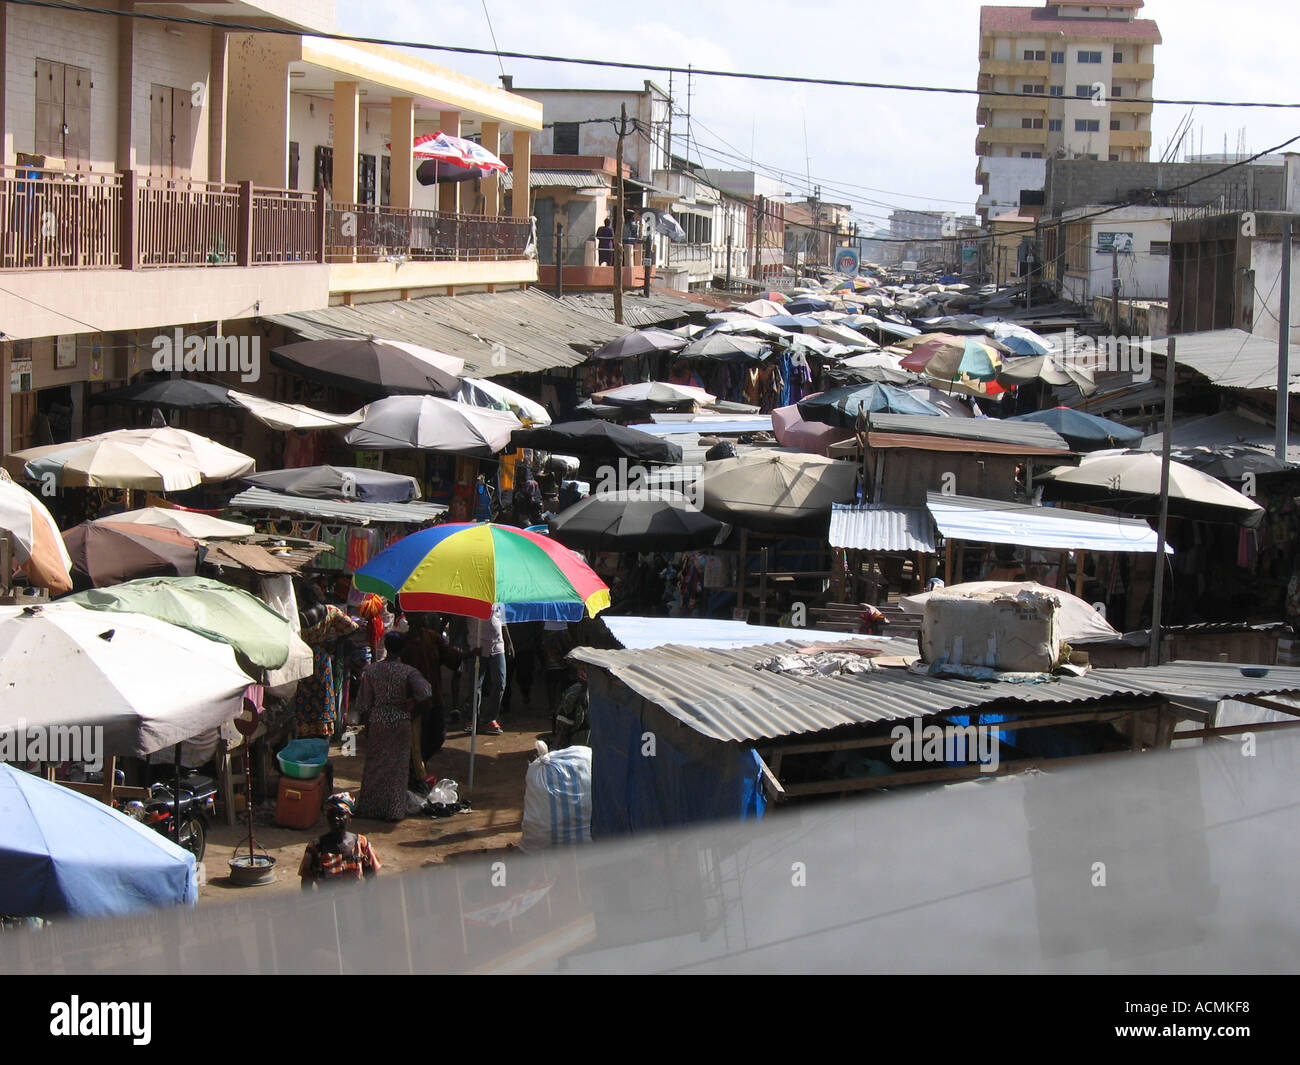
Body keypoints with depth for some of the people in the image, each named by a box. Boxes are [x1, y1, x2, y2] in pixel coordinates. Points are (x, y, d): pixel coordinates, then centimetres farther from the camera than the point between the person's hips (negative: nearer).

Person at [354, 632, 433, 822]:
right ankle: (394, 810, 11)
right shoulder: (409, 672, -13)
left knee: (374, 765, 14)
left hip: (377, 721, 2)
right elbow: (425, 694, -26)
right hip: (400, 722, -2)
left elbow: (365, 704, 0)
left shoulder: (371, 669, -5)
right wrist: (415, 708, -6)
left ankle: (370, 807, 20)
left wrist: (367, 725, 11)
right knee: (397, 767, 8)